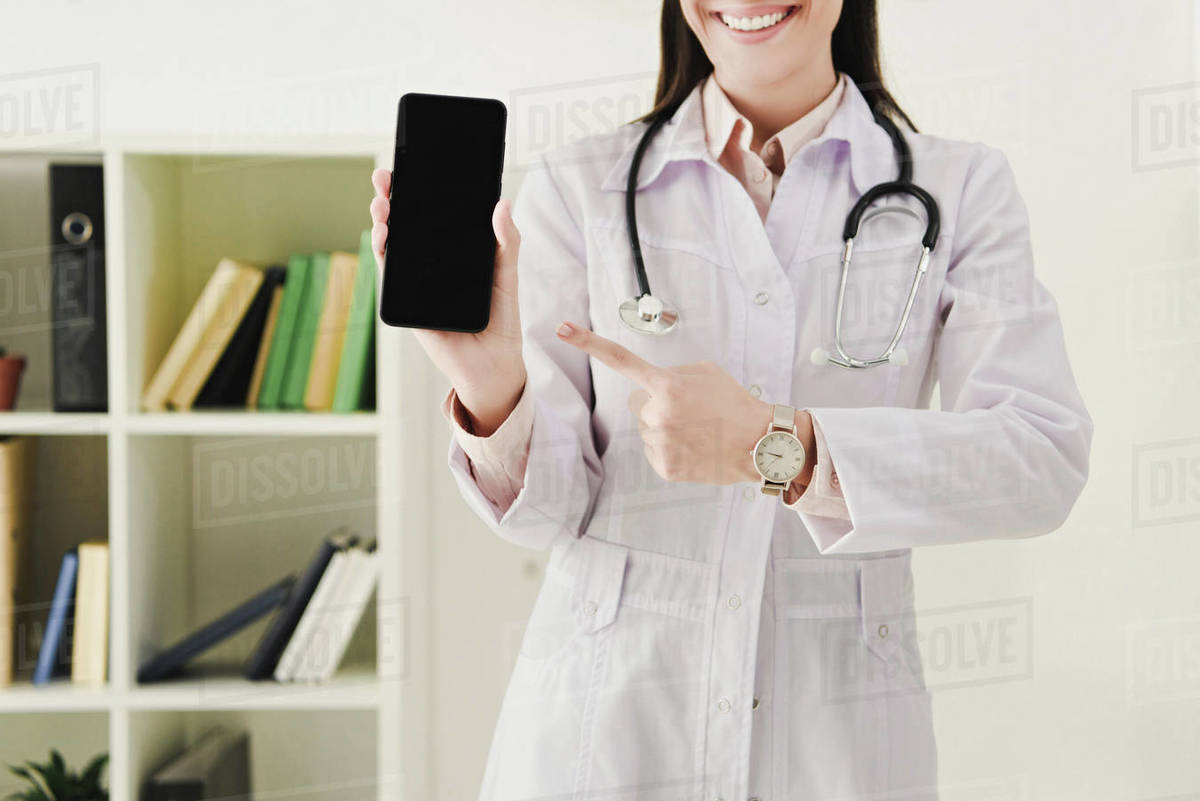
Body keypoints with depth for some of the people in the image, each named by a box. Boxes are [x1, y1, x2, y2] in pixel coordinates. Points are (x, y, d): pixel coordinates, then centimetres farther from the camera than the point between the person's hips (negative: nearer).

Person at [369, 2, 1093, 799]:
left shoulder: (963, 190, -1)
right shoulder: (578, 189, -1)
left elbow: (1045, 461, -12)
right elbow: (548, 504, -4)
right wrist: (490, 387, -25)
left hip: (837, 733, 0)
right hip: (600, 725, 0)